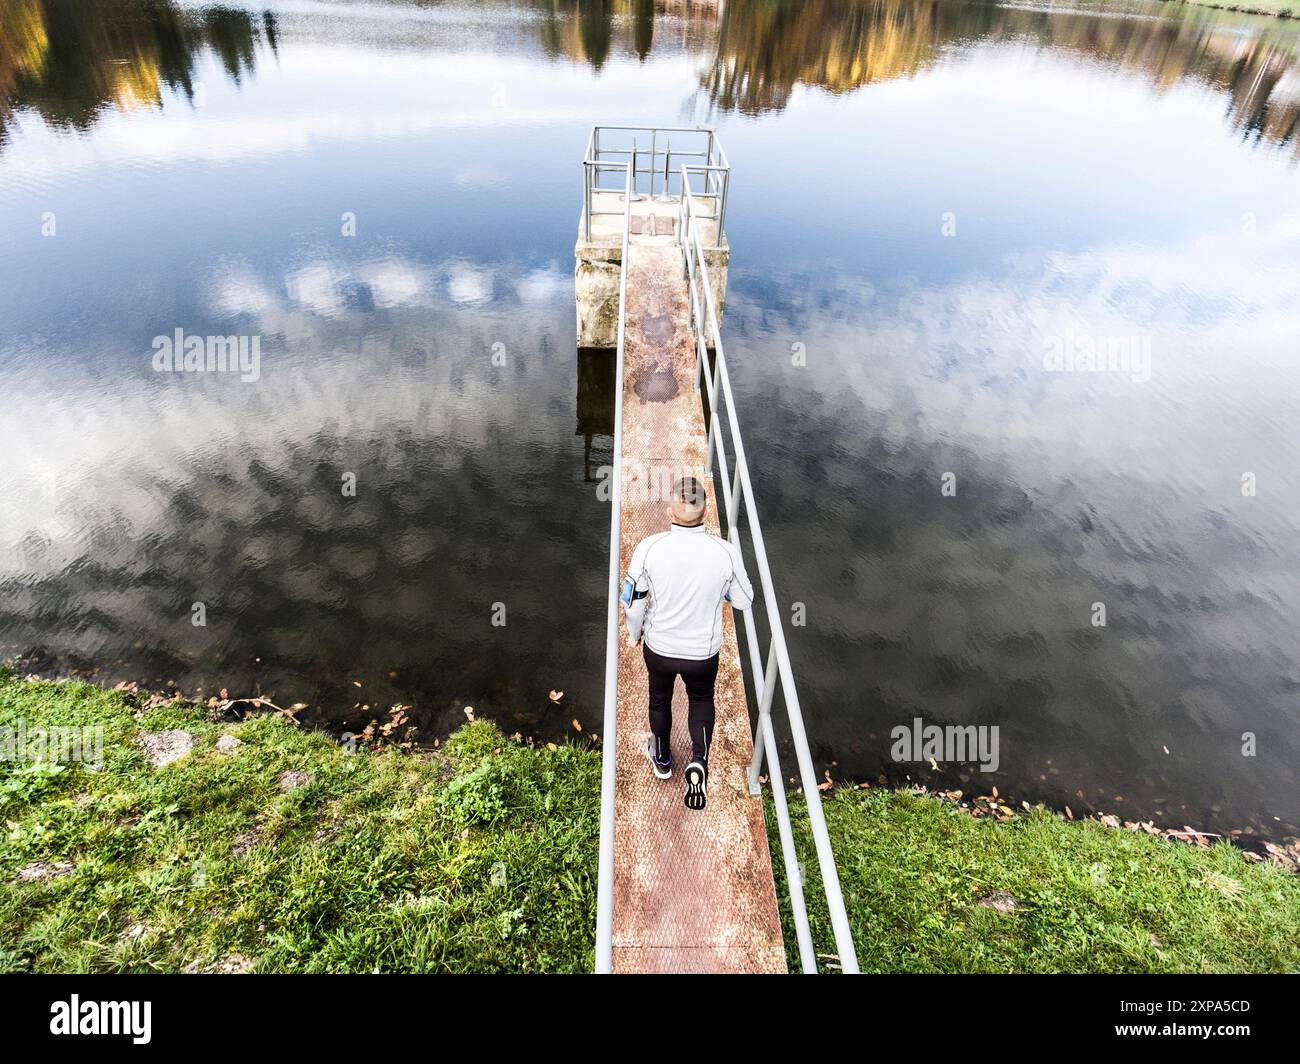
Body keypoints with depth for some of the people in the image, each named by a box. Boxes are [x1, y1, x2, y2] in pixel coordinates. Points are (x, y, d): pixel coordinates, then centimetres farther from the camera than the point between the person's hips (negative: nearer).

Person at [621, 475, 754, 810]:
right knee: (701, 699, 29)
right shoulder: (726, 552, -24)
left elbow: (632, 601, -11)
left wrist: (635, 632, 9)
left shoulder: (649, 548, -24)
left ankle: (662, 759, 51)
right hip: (703, 652, 0)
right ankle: (699, 761, 9)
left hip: (658, 647, 0)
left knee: (660, 698, 28)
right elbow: (743, 601, -8)